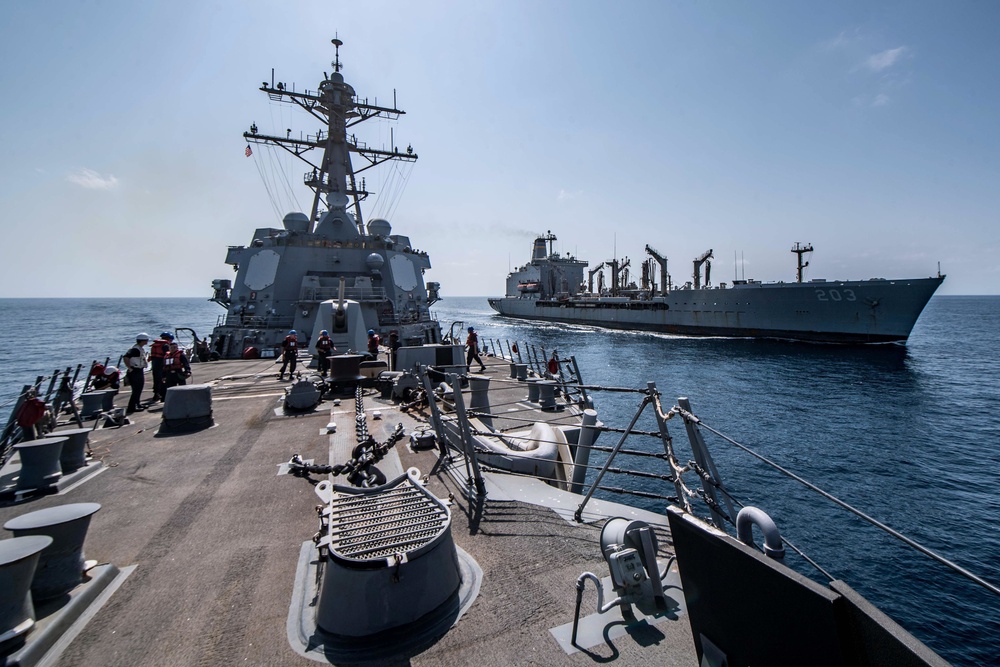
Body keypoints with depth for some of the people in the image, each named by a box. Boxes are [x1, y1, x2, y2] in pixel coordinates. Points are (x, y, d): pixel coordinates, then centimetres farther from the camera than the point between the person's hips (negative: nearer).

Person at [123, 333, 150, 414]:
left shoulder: (142, 348, 12)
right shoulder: (135, 349, -19)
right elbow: (126, 357, -30)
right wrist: (130, 368, -24)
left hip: (140, 371, 10)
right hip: (135, 372, -10)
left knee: (139, 390, 17)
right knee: (136, 390, -7)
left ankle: (136, 405, 28)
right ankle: (131, 408, -4)